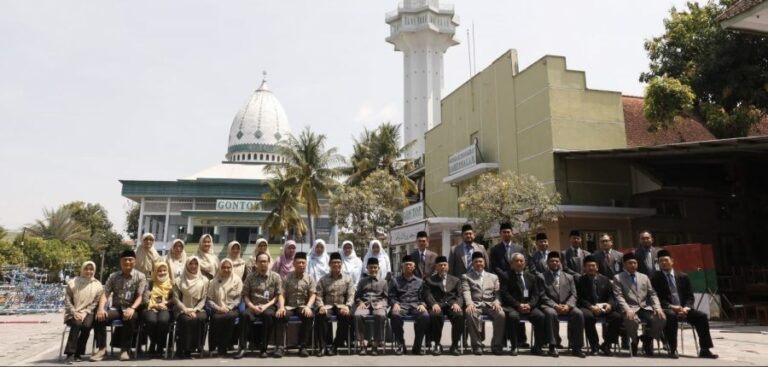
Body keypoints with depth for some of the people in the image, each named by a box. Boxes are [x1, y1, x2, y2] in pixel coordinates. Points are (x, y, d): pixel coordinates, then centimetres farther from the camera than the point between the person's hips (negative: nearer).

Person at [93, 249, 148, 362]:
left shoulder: (140, 276, 3)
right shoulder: (113, 276, 12)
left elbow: (140, 296, -4)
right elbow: (105, 294, 3)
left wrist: (132, 308, -24)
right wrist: (101, 308, -17)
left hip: (131, 309, -3)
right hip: (115, 308, 3)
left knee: (129, 318, -37)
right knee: (99, 317, -27)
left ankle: (125, 349, -19)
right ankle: (102, 348, -10)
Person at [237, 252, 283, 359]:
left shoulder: (275, 276, 8)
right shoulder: (250, 277, 11)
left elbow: (278, 295, 4)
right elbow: (245, 295, 8)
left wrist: (266, 306, -10)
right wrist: (252, 306, -10)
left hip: (268, 307, -1)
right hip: (253, 307, 1)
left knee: (268, 315, -36)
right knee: (244, 314, -32)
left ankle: (264, 348, -25)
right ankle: (242, 347, -25)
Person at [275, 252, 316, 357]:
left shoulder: (309, 279, 9)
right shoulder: (287, 278, 8)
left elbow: (313, 295, 1)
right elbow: (282, 294, 0)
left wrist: (308, 306, -18)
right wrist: (281, 307, -19)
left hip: (303, 306, 0)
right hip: (289, 306, 0)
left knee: (309, 316, -33)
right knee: (279, 316, -32)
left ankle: (303, 346, -22)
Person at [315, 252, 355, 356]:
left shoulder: (347, 279, 12)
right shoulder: (323, 279, 12)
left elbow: (351, 295, 3)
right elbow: (319, 295, 4)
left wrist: (347, 306, -16)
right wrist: (321, 306, -16)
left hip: (341, 306, 0)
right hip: (327, 305, 0)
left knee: (347, 316, -34)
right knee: (320, 315, -33)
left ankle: (335, 345, -22)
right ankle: (323, 346, -23)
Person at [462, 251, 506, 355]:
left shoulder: (493, 277, 24)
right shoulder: (466, 276, 17)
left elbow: (497, 292, 14)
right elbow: (466, 292, 1)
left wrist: (497, 302, -9)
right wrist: (469, 303, -19)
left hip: (490, 304, 2)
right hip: (475, 304, -2)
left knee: (501, 314, -31)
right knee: (471, 314, -37)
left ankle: (496, 345, -15)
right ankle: (477, 345, -23)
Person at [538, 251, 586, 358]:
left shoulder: (569, 277, 19)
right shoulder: (542, 277, 10)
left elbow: (573, 295, 8)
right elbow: (543, 296, -1)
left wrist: (568, 305, -13)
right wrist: (555, 305, -17)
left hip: (566, 306, 3)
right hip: (550, 306, -3)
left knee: (579, 314, -28)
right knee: (552, 314, -37)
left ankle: (576, 347, -19)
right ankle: (554, 345, -23)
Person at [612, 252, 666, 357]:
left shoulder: (644, 277, 21)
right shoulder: (618, 278, 6)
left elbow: (652, 294, 14)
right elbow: (619, 296, -6)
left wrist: (657, 307, -6)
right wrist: (627, 309, -23)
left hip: (645, 308, 4)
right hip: (631, 309, -4)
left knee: (661, 318, -25)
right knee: (632, 320, -37)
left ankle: (647, 339, 5)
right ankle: (634, 342, -2)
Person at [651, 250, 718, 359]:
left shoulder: (683, 276, 14)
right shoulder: (655, 278, 3)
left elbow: (689, 296, 10)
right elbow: (657, 299, -4)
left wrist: (686, 308, -10)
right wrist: (671, 307, -19)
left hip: (683, 309, 4)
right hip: (667, 309, -4)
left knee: (702, 316, -20)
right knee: (671, 316, -37)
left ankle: (705, 350, -14)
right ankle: (672, 350, -29)